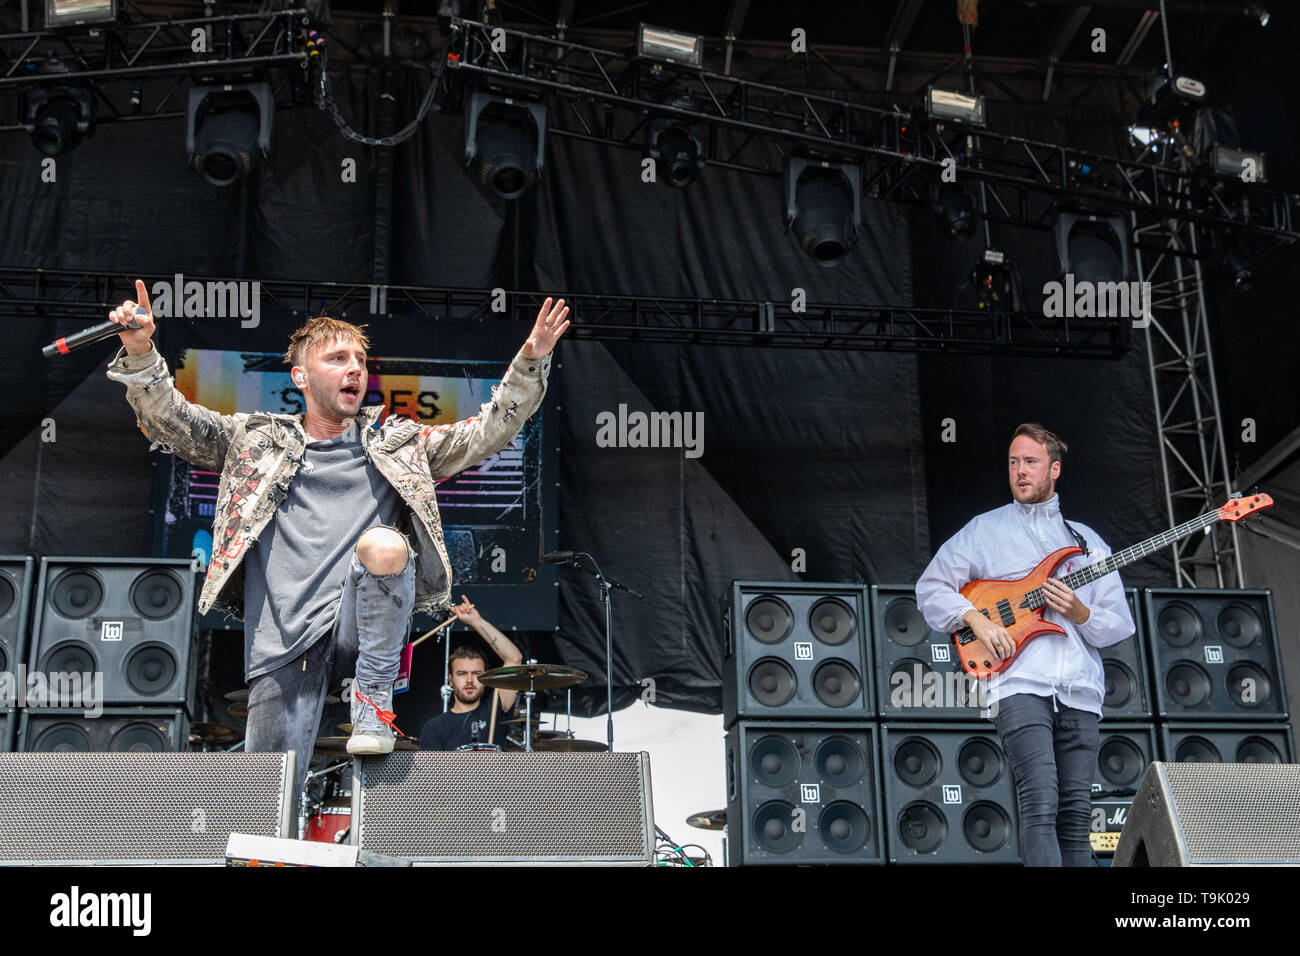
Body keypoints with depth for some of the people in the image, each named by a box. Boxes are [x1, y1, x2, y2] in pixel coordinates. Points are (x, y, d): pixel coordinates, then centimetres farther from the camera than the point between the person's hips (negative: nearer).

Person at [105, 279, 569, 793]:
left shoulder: (399, 443, 15)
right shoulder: (257, 440, 14)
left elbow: (489, 431, 11)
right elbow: (169, 421, 8)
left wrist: (530, 360, -2)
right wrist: (140, 354, -8)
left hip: (363, 627, 0)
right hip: (285, 640, 1)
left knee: (383, 545, -32)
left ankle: (373, 698, -16)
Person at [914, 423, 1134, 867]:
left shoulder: (1087, 541, 19)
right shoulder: (985, 530, 12)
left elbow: (1121, 625, 15)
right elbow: (930, 587, 9)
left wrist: (1080, 613, -5)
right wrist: (976, 619, -7)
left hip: (1079, 691, 4)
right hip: (1018, 682, -3)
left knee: (1075, 814, 3)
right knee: (1040, 804, -17)